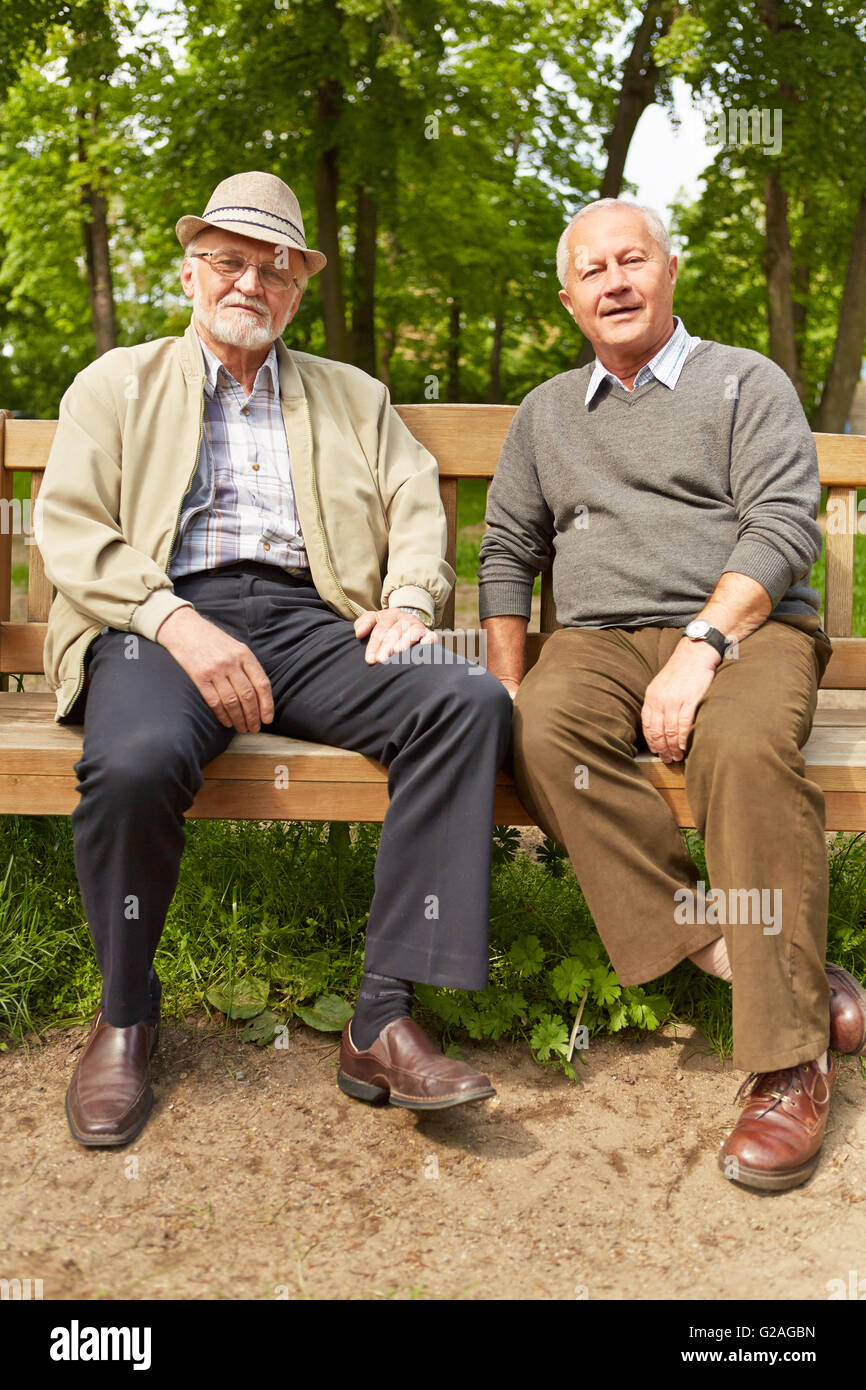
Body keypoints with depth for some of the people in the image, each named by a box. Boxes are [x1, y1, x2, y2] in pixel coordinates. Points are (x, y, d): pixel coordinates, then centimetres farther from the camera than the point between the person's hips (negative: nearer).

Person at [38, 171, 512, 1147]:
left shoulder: (354, 398, 28)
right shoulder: (118, 382, 20)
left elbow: (418, 509, 17)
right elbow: (70, 533, 6)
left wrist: (408, 600, -7)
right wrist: (178, 624, -12)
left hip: (312, 623, 3)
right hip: (161, 619, -2)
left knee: (472, 702, -27)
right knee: (135, 761, -36)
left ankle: (382, 1022, -24)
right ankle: (124, 1016, -6)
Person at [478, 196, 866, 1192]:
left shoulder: (746, 383, 11)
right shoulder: (547, 412, 24)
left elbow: (783, 527, -3)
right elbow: (506, 551, 21)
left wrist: (702, 647, -18)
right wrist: (507, 685, 6)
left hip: (743, 629, -3)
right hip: (599, 642, 3)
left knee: (745, 744, -37)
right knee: (541, 731, -32)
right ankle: (718, 948, -28)